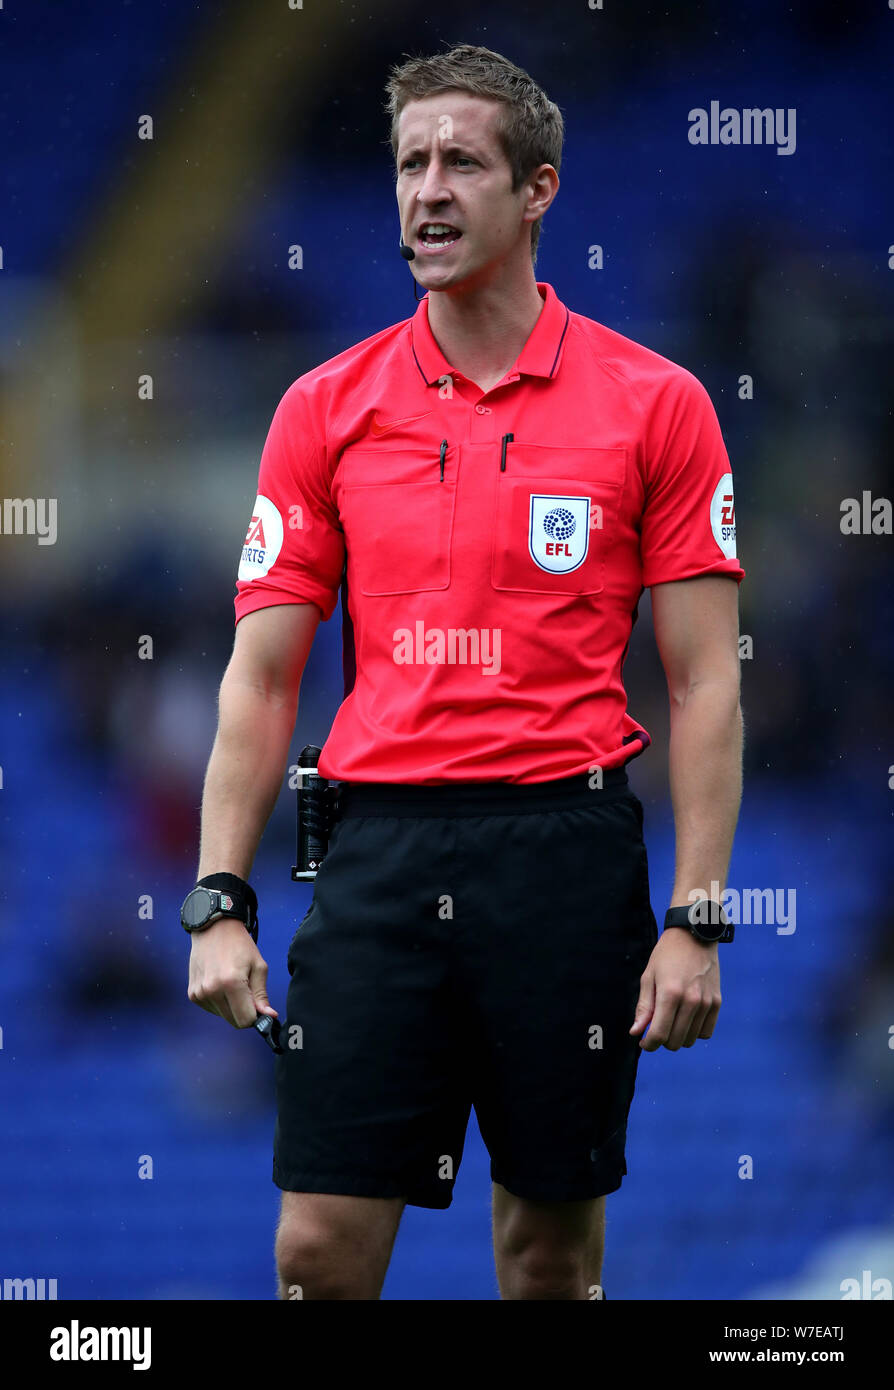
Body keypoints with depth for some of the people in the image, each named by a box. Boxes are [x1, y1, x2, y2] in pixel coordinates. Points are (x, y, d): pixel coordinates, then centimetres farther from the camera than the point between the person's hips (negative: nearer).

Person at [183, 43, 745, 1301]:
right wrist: (222, 902, -1)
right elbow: (262, 678, 8)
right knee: (321, 1244, -4)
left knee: (553, 1244, 6)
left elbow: (705, 684, 1)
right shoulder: (326, 408, 7)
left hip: (566, 847, -1)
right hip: (379, 847, 2)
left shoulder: (655, 404, 1)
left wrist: (697, 919, -6)